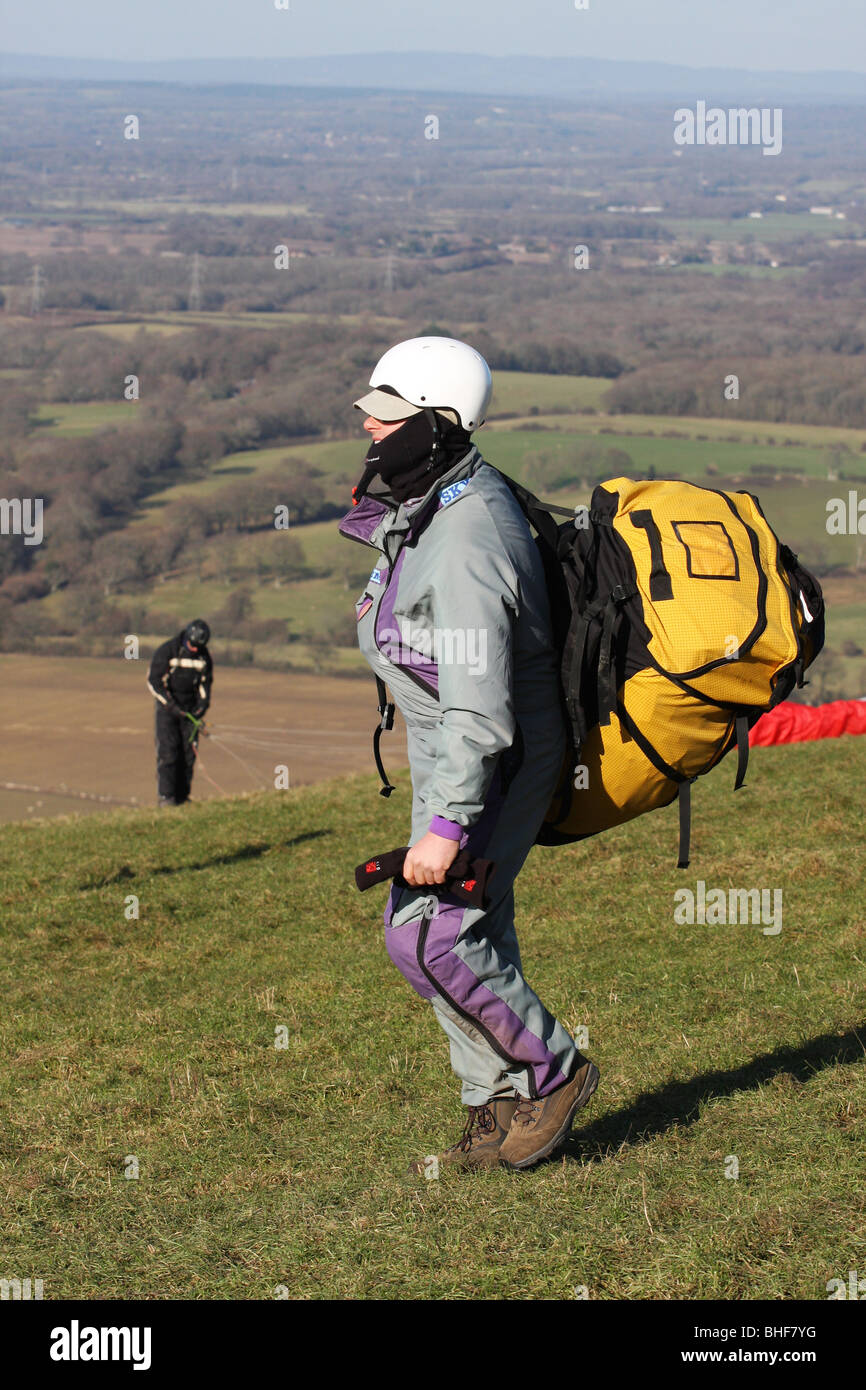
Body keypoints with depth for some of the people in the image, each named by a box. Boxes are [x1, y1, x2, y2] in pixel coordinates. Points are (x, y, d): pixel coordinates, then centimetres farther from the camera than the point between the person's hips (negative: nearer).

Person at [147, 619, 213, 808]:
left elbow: (205, 684, 12)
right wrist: (171, 706, -19)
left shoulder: (204, 656, 1)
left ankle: (182, 796, 6)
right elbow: (154, 682, -13)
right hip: (167, 706, -4)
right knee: (167, 751, -13)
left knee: (189, 752, 0)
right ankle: (165, 796, -13)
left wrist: (202, 706, -4)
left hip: (190, 708, 4)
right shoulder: (166, 651, -14)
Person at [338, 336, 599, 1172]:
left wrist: (446, 824, -34)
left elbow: (479, 708, -32)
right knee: (469, 933, 12)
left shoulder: (465, 546, -29)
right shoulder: (428, 504, 3)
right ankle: (499, 1116, 21)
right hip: (449, 755, 10)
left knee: (426, 932, -15)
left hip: (492, 761, -10)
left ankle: (551, 1071, 3)